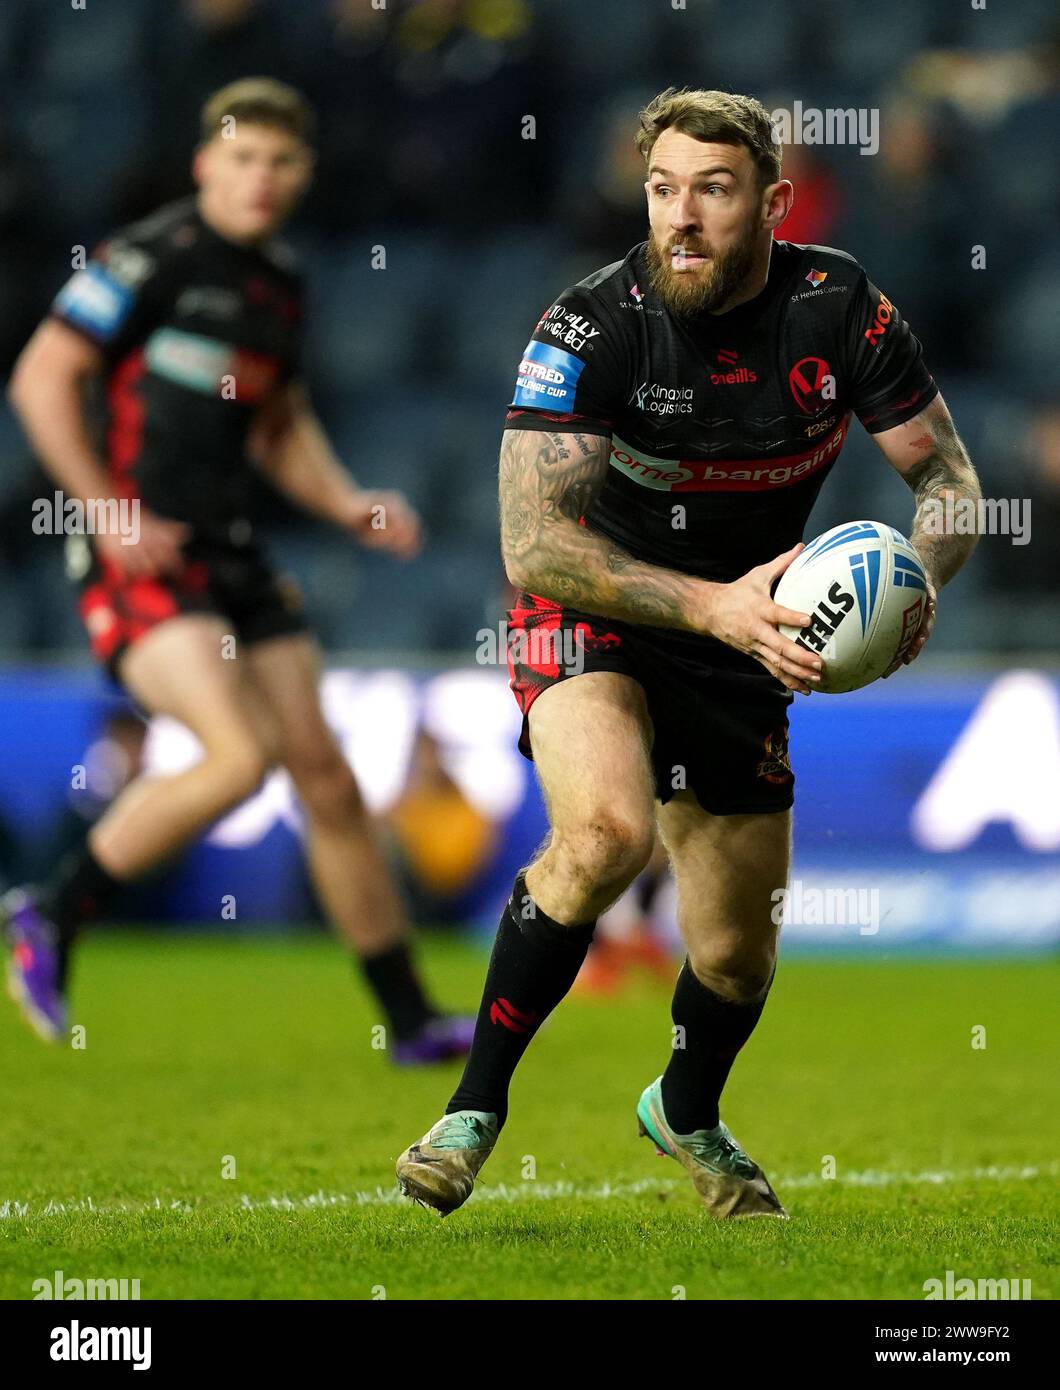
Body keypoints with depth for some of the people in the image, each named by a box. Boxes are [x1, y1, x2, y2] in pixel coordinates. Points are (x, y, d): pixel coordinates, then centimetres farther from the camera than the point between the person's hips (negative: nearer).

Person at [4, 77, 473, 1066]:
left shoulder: (280, 284, 14)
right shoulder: (151, 259, -9)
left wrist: (348, 505, 11)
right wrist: (109, 511, -18)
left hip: (232, 558, 7)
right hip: (140, 560, -7)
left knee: (325, 775, 3)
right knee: (240, 754, -23)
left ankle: (411, 1022, 11)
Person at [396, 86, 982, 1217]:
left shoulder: (840, 308, -13)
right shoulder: (592, 326, -23)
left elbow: (947, 477, -4)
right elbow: (532, 545, -28)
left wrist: (917, 580, -27)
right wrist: (715, 605, -38)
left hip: (745, 647, 4)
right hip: (590, 618, -4)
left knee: (737, 956, 11)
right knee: (605, 832, -35)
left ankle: (687, 1114, 46)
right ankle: (474, 1105, -19)